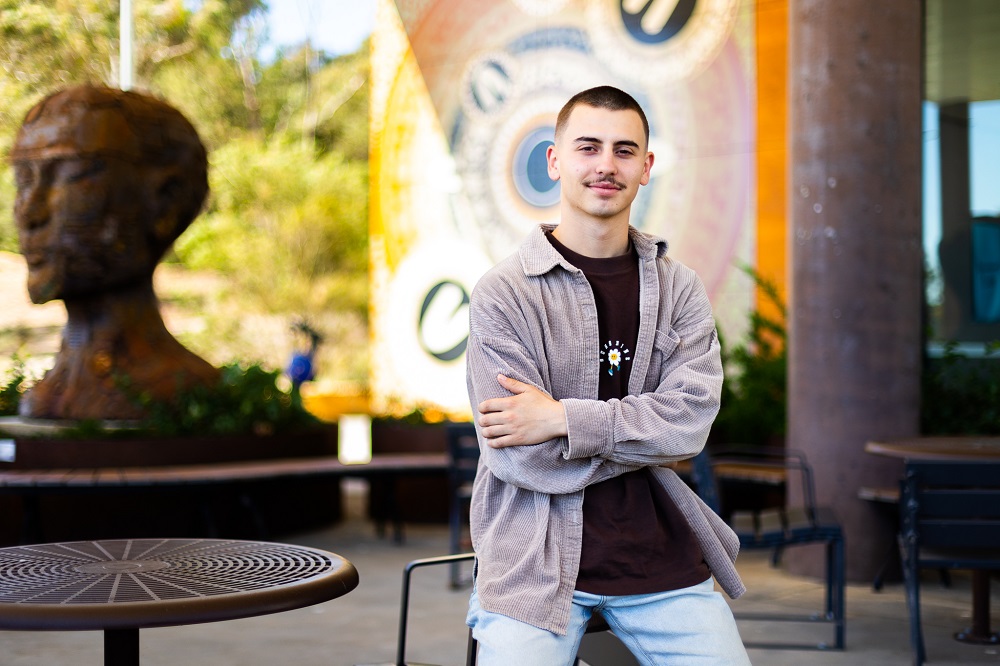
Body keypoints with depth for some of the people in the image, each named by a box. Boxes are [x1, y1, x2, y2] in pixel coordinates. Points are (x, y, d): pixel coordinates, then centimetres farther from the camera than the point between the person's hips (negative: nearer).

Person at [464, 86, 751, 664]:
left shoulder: (679, 288, 7)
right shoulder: (503, 293, -5)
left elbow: (692, 417, -7)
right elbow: (518, 459, -12)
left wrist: (563, 419, -15)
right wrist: (648, 434, -6)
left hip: (659, 552, 3)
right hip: (535, 562, -3)